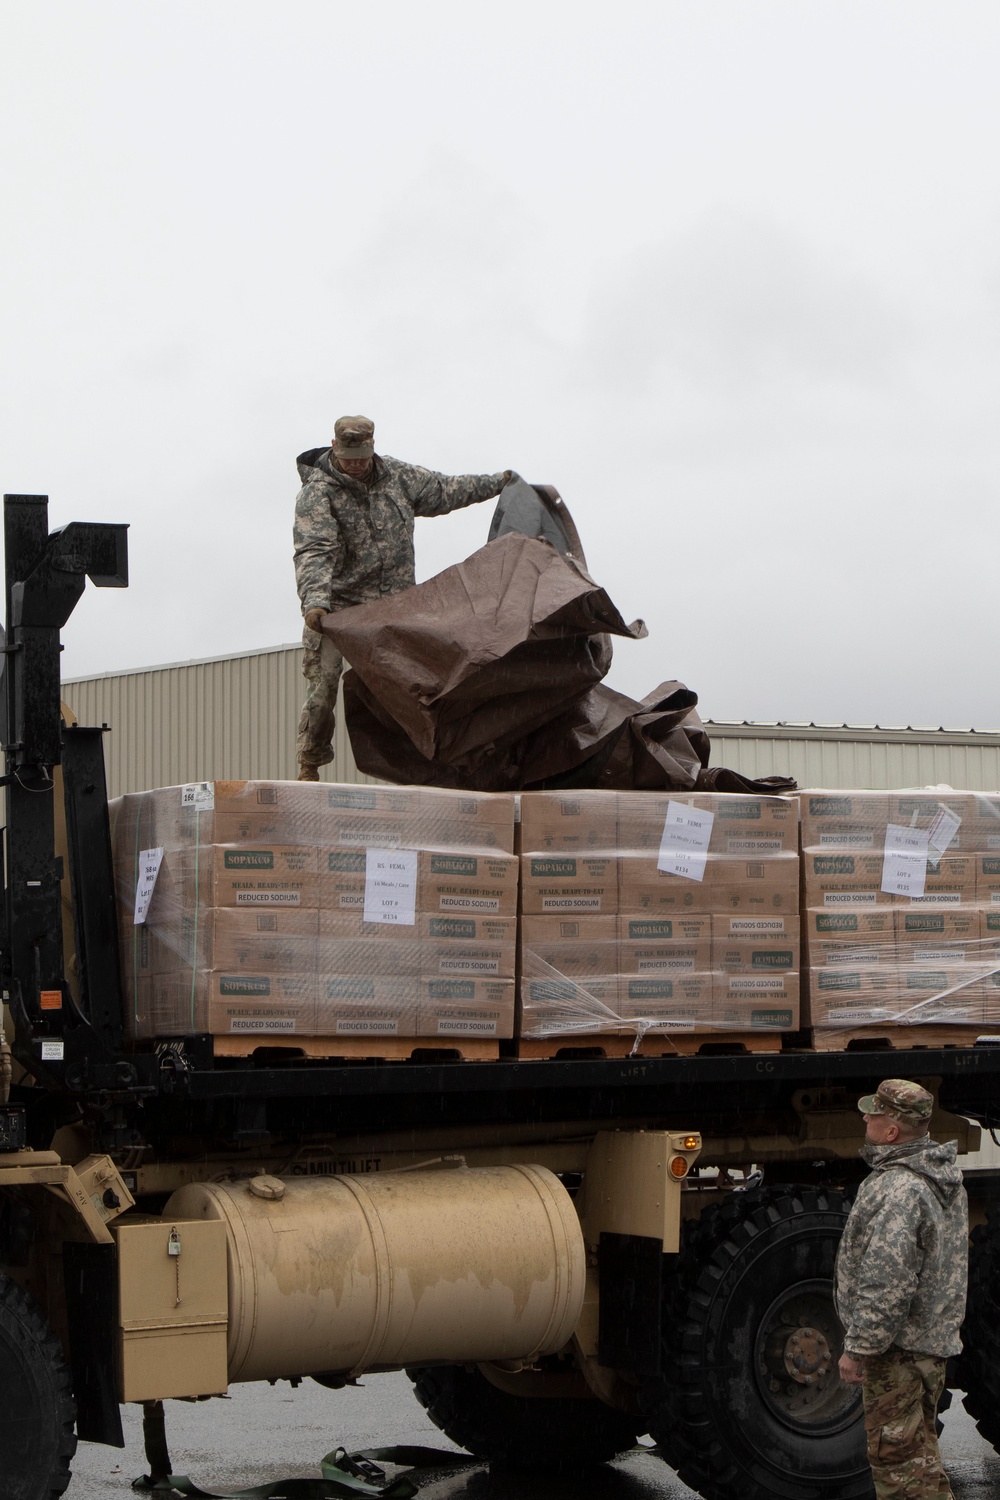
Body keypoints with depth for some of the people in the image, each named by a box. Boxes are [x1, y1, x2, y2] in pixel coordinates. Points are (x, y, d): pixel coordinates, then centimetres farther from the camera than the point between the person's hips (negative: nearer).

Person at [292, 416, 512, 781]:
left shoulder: (397, 476, 6)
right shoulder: (318, 492, -12)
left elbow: (442, 490, 24)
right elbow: (313, 551, -24)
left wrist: (496, 483, 31)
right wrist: (314, 602, -38)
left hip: (393, 605, 4)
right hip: (336, 605, -4)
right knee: (323, 684, -9)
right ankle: (310, 763, 5)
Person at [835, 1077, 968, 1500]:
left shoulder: (898, 1191, -24)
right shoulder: (943, 1180, 10)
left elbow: (887, 1285, -28)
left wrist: (858, 1348, -21)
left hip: (897, 1351, -10)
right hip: (934, 1341, 10)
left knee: (895, 1456, -4)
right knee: (918, 1449, 19)